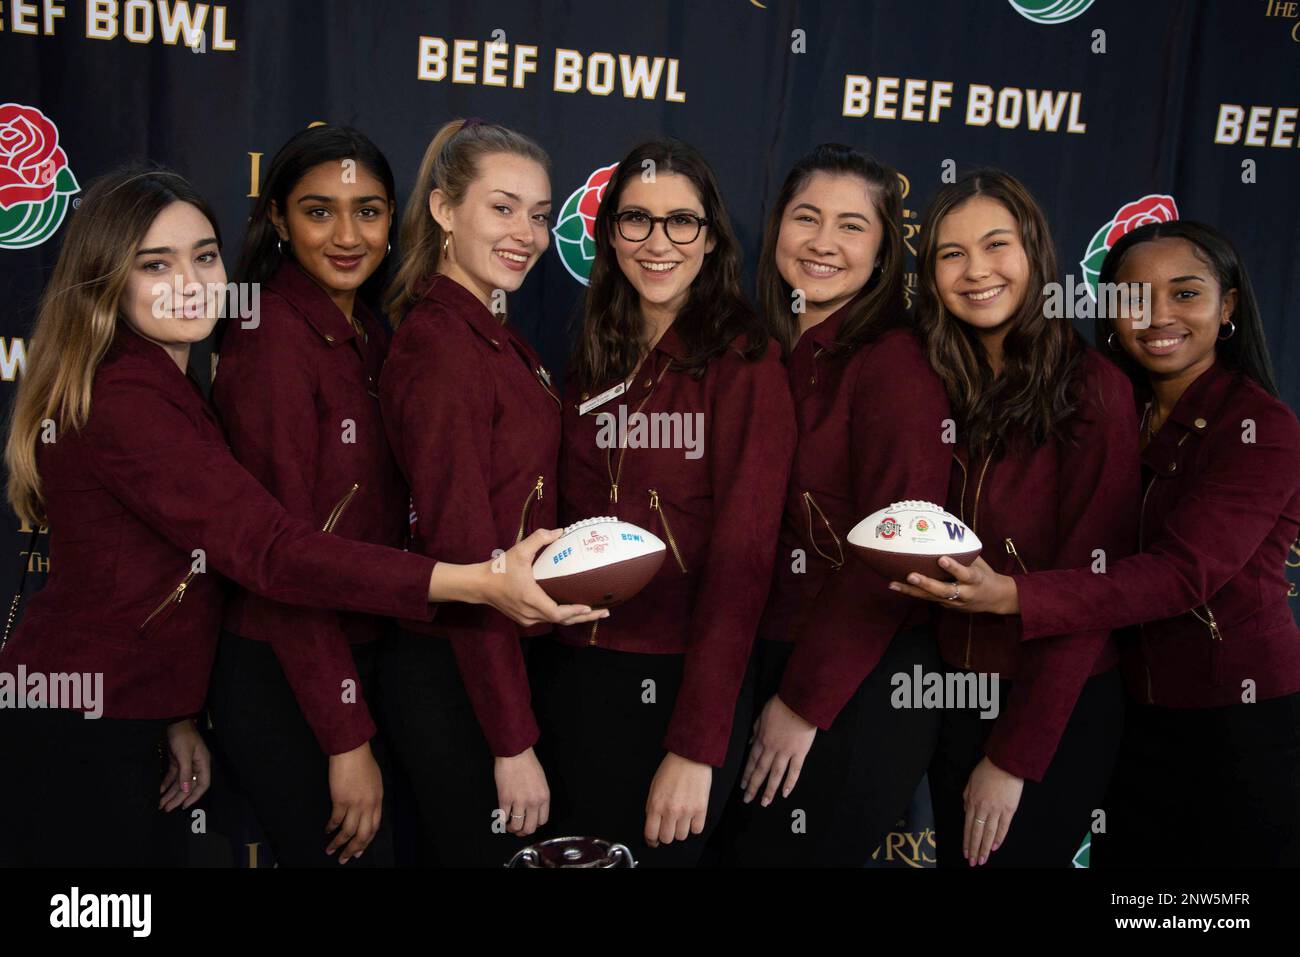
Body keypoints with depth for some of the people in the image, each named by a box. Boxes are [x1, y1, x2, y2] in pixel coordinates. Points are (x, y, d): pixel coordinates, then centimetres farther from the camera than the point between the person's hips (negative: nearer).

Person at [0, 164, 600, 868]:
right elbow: (266, 550, -29)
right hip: (72, 734, -9)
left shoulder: (157, 387, 10)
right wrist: (480, 583, -33)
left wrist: (175, 716, 10)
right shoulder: (120, 401, -22)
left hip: (119, 719, 9)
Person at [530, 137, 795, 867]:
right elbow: (573, 525, 9)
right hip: (575, 675, 5)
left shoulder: (746, 363, -10)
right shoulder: (595, 363, 7)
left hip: (686, 683, -5)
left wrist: (696, 745, -18)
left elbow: (742, 559, -15)